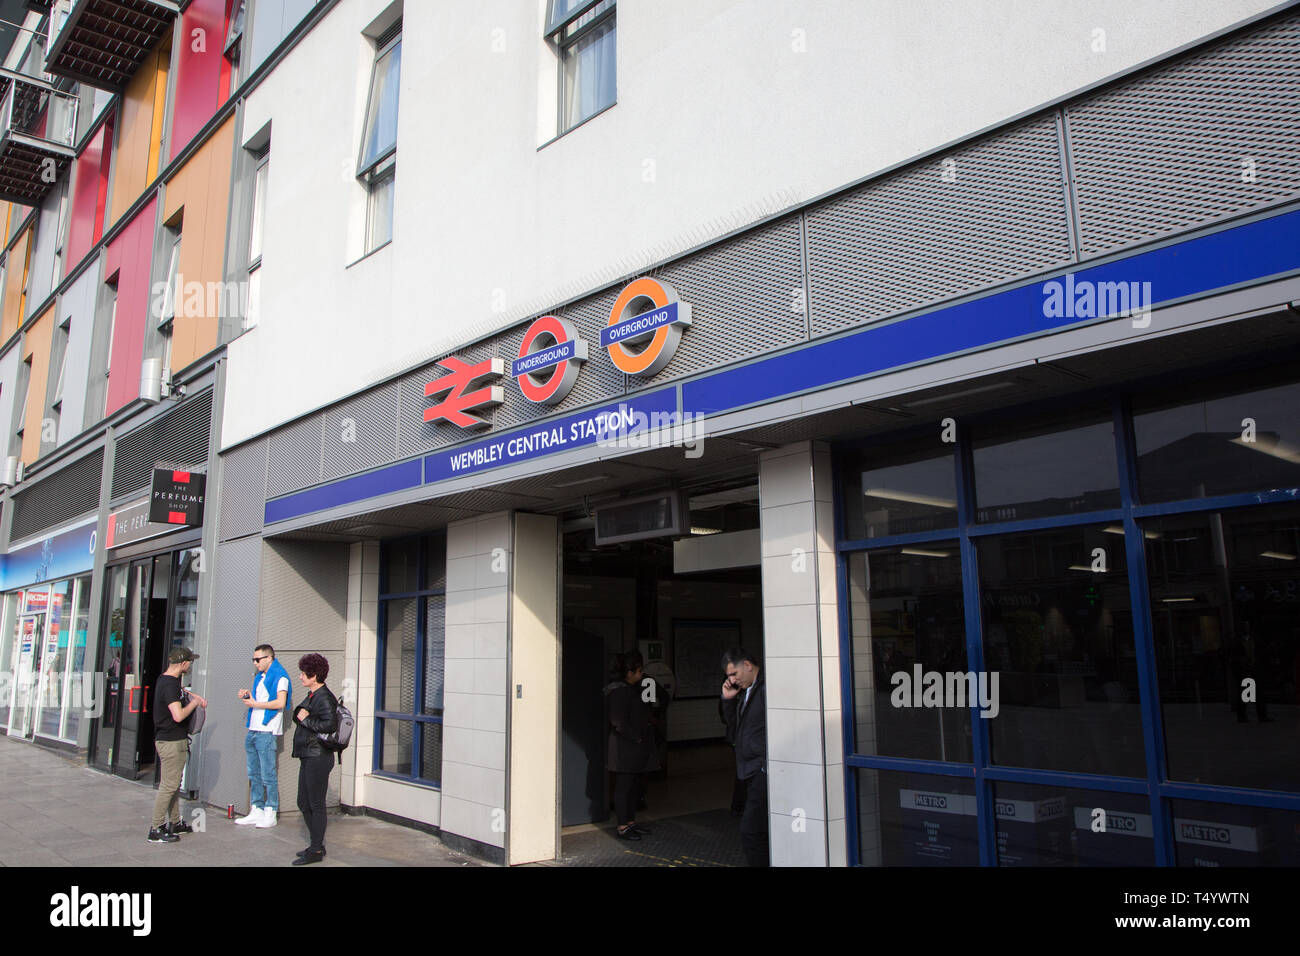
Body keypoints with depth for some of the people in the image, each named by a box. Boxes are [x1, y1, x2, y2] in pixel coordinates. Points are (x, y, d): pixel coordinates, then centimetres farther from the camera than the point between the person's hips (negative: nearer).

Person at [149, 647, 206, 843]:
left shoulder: (166, 680, 10)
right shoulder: (170, 685, -22)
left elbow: (181, 691, 34)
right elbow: (178, 715, -29)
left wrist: (196, 696, 17)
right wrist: (194, 703, -12)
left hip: (167, 740, 11)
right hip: (171, 742, -11)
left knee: (174, 783, 17)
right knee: (169, 785, -5)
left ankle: (175, 823, 27)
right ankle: (156, 830, 1)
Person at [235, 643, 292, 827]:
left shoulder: (280, 677, -9)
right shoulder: (259, 677, 19)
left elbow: (280, 702, -20)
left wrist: (254, 703, -14)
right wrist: (247, 695, 9)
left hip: (267, 732, -9)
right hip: (253, 730, 9)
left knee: (268, 775, -4)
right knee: (254, 774, 12)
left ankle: (270, 814, 2)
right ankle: (256, 811, 19)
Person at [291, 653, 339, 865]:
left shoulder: (324, 698, -16)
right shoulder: (311, 696, 13)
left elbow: (330, 725, -27)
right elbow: (299, 717, 23)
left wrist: (306, 719, -18)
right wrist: (300, 715, 4)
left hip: (318, 758, -10)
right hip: (308, 757, 10)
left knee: (316, 805, -1)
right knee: (304, 803, 16)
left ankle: (317, 851, 10)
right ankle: (316, 844, 27)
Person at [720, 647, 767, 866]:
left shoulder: (767, 688, -15)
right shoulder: (745, 690, 15)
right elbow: (731, 722, 22)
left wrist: (768, 765, -17)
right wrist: (727, 699, 6)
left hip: (764, 771, -9)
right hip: (751, 771, 9)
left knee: (751, 832, -12)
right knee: (761, 832, 13)